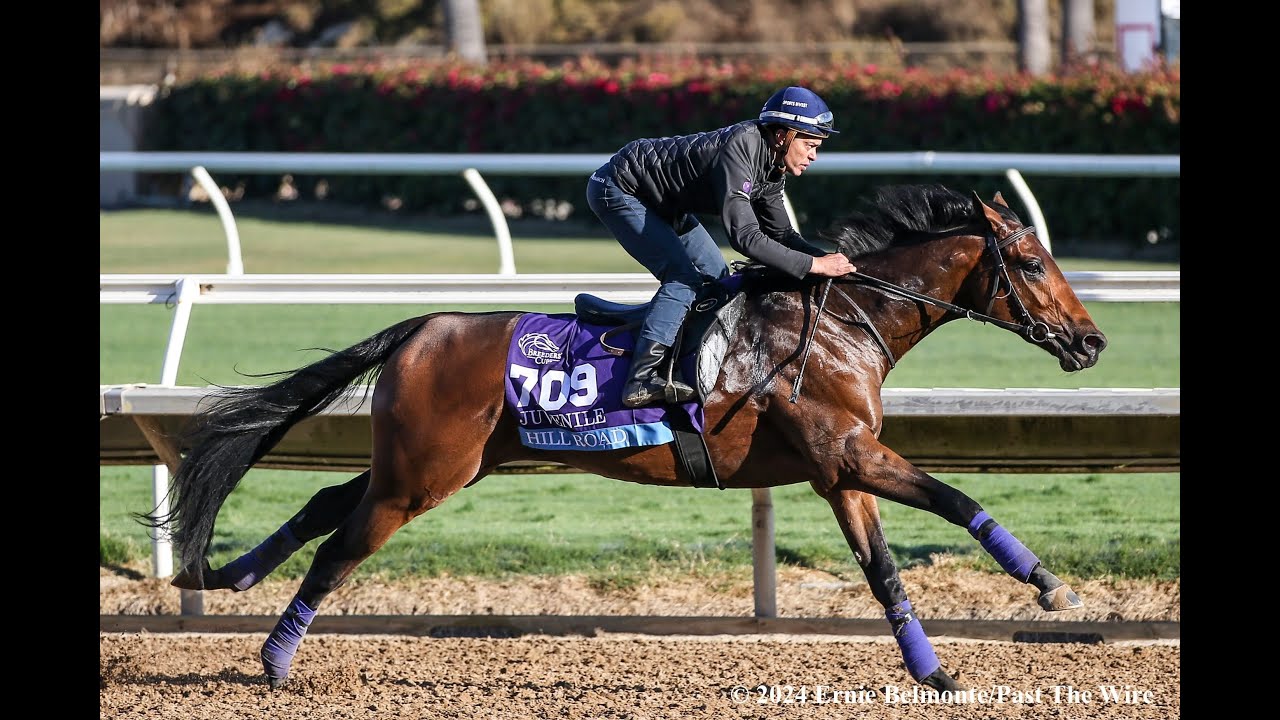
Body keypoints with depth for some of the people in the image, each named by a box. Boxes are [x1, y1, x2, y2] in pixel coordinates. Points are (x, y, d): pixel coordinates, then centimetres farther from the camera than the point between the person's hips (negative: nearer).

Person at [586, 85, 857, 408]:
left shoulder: (772, 168, -4)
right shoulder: (738, 150, -34)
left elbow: (780, 233, 6)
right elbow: (745, 237, -41)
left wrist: (830, 260, -9)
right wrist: (813, 265, -38)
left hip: (661, 202, 10)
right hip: (617, 189, -10)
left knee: (715, 276, 10)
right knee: (683, 275, -20)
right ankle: (641, 380, -27)